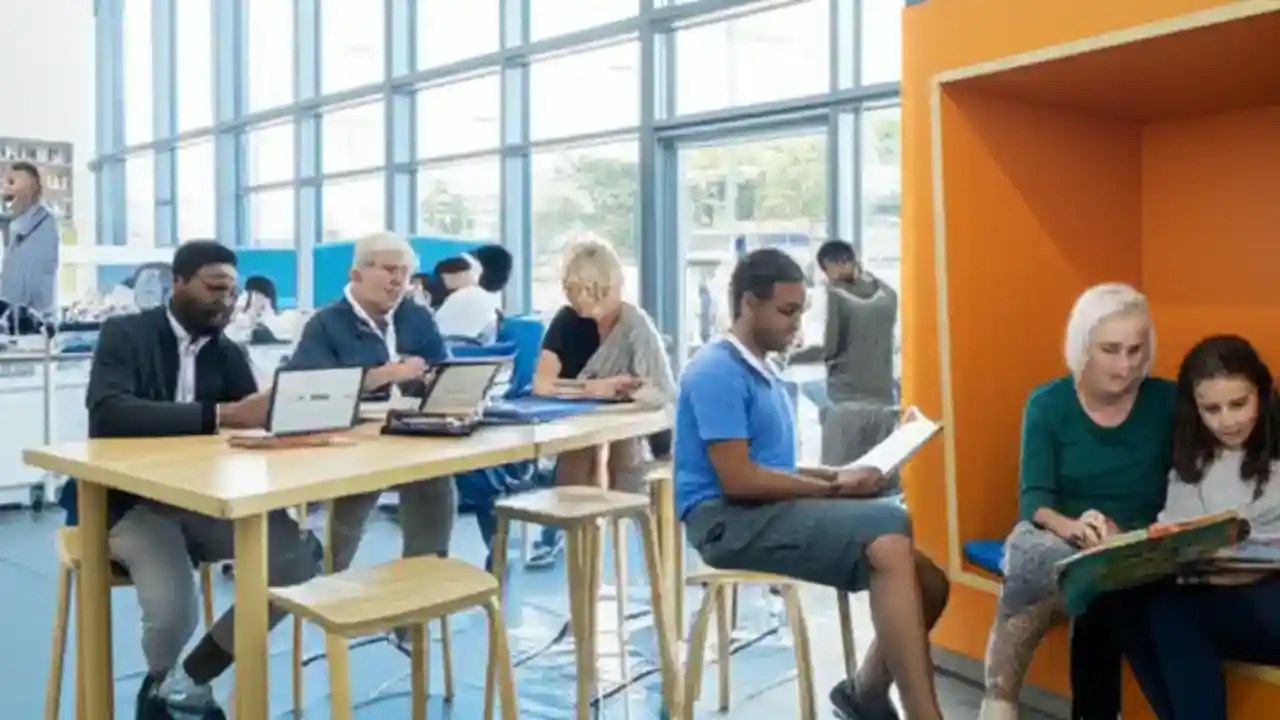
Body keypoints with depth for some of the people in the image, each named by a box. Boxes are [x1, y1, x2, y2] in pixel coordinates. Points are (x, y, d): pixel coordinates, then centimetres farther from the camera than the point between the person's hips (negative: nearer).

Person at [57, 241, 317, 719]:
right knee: (173, 614, -29)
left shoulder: (229, 354, 9)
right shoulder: (125, 335, -7)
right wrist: (218, 416, -36)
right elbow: (109, 413, -25)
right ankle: (161, 681, 10)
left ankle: (189, 679, 1)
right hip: (133, 501, -5)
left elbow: (254, 421, 1)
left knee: (297, 564, -19)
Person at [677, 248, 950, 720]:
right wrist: (833, 488, -11)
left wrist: (837, 475, 2)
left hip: (771, 512, 9)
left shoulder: (763, 374, 19)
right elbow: (738, 480, -19)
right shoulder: (717, 371, -11)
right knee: (888, 527, -28)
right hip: (730, 521, -9)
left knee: (928, 583, -1)